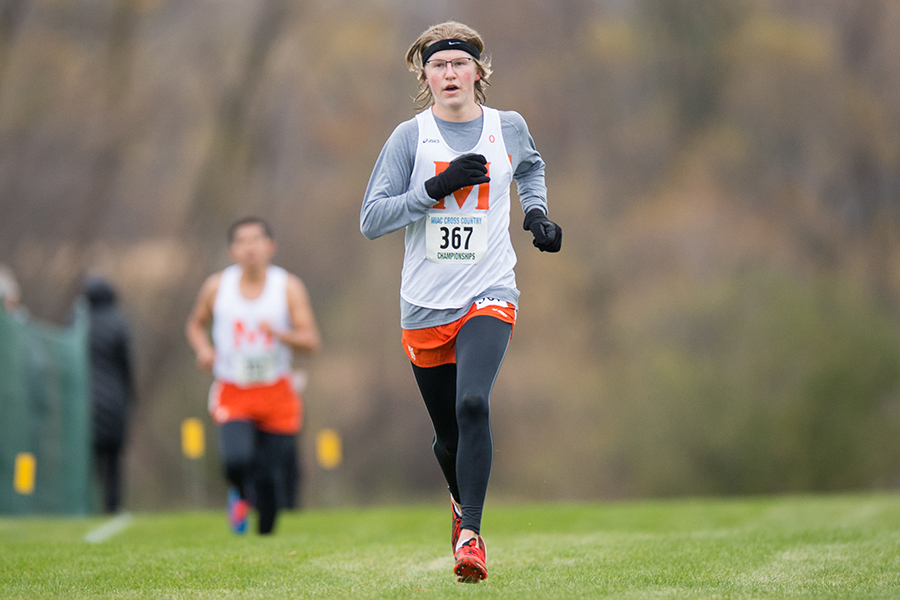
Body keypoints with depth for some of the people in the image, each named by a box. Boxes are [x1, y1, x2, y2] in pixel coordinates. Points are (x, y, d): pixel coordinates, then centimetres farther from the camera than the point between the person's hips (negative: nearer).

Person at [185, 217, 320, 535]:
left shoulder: (289, 287, -3)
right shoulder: (217, 287, 1)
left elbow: (311, 341, -8)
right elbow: (195, 323, 18)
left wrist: (279, 334, -27)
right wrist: (203, 349, -3)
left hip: (276, 396, 1)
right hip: (233, 395, 0)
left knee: (266, 478, 1)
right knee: (237, 460, -25)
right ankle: (240, 495, 11)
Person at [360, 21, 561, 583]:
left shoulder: (510, 128, 4)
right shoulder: (410, 136, -2)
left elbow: (530, 168, 29)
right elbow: (371, 219, -7)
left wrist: (538, 212, 10)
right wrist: (437, 187, -17)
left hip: (489, 296, -1)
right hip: (425, 305, 1)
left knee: (473, 404, -26)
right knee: (449, 434, 11)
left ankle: (471, 535, -23)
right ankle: (462, 500, 44)